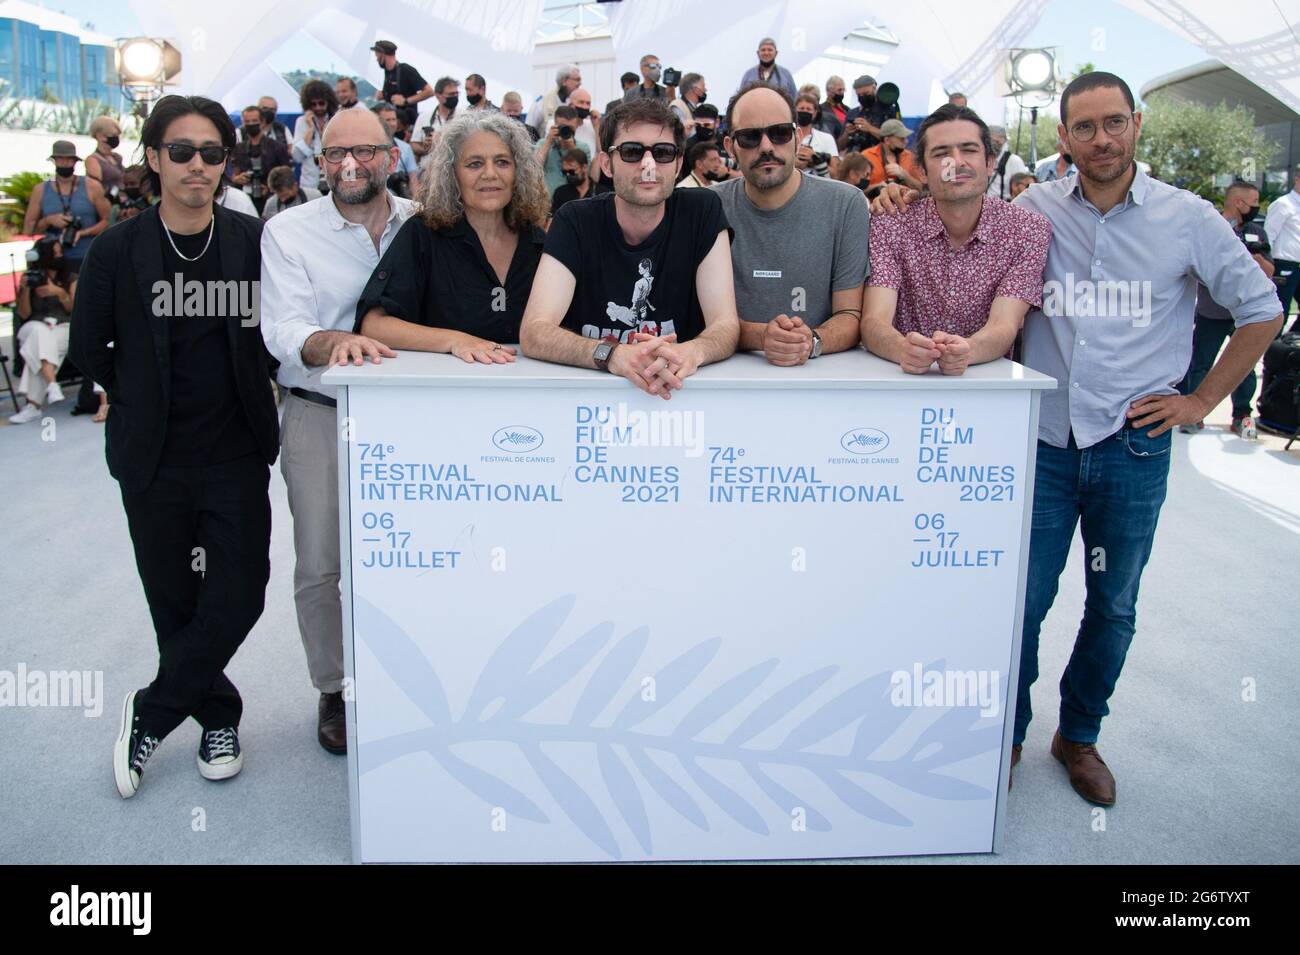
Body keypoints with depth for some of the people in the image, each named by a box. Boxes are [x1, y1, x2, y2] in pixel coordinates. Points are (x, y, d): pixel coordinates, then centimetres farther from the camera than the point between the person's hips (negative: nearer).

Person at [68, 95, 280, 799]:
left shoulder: (254, 240, -2)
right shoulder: (118, 249, -4)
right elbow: (87, 346, 6)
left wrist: (249, 389, 2)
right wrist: (142, 398, 6)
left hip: (236, 452, 0)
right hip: (155, 457, 0)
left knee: (238, 597, -3)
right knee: (175, 601, 9)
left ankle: (150, 714, 17)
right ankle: (220, 719, 29)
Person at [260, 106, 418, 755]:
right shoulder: (288, 232, -1)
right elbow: (283, 331, -13)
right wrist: (333, 342, -33)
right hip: (319, 414, -1)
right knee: (320, 566, 3)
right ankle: (333, 690, 22)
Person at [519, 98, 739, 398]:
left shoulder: (703, 211, -2)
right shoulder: (575, 221, -5)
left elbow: (727, 325, -8)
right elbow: (533, 333, -15)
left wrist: (691, 352, -31)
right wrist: (613, 355, -33)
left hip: (679, 391, 2)